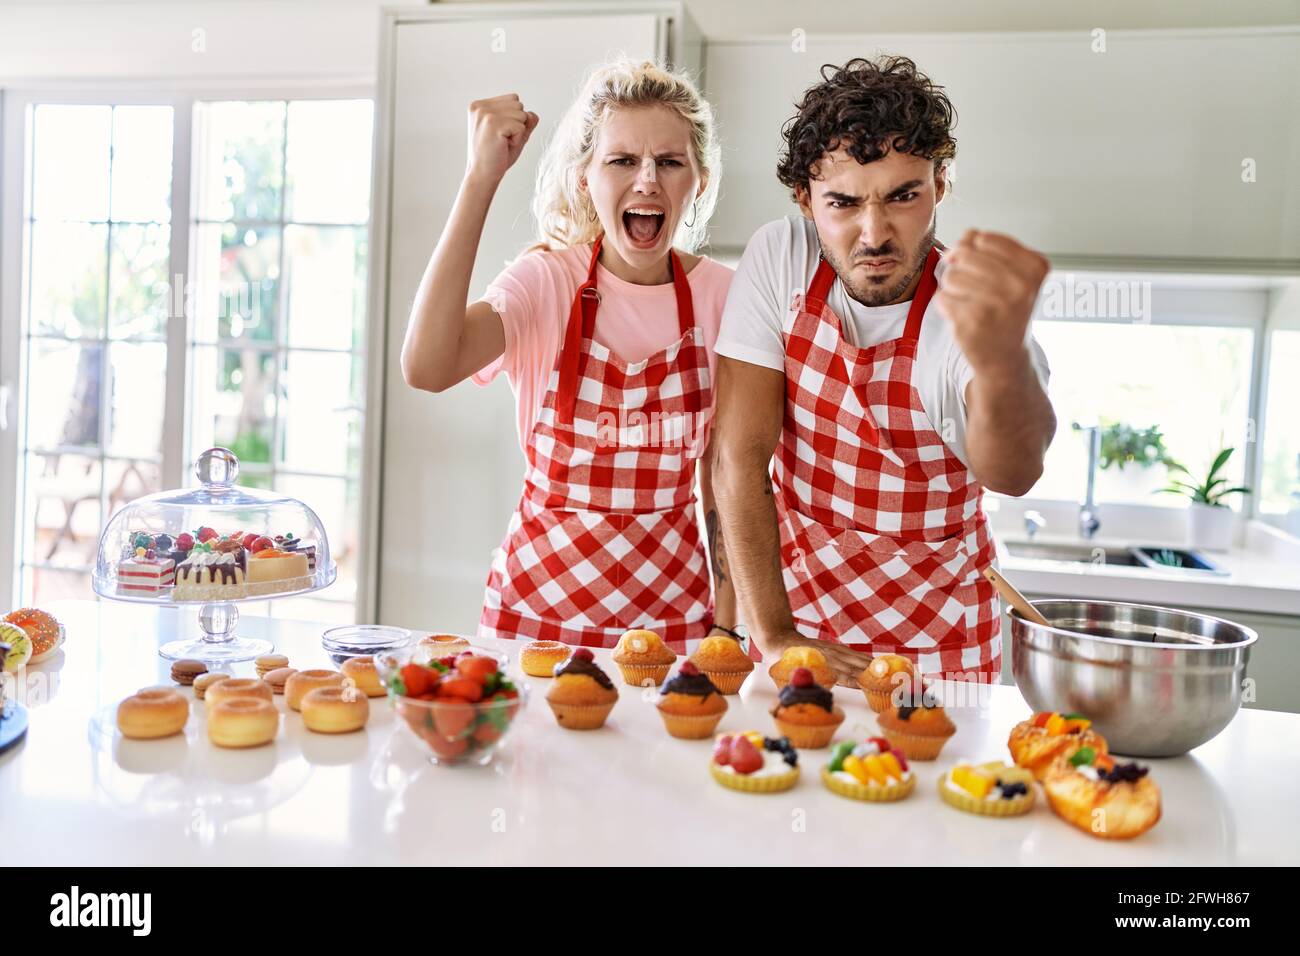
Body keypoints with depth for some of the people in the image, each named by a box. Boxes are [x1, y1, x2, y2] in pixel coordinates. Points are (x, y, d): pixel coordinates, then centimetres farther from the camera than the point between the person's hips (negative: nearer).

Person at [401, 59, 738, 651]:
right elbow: (426, 368, -29)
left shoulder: (719, 295, -4)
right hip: (539, 597, -1)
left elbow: (722, 475, 4)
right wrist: (481, 179, -27)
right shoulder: (546, 279, -9)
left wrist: (728, 621, 5)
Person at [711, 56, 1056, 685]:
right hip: (798, 615, 1)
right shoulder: (780, 259, -10)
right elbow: (740, 454, -11)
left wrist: (1001, 356, -57)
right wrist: (771, 634, -16)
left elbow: (1011, 475, -37)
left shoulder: (972, 309, -17)